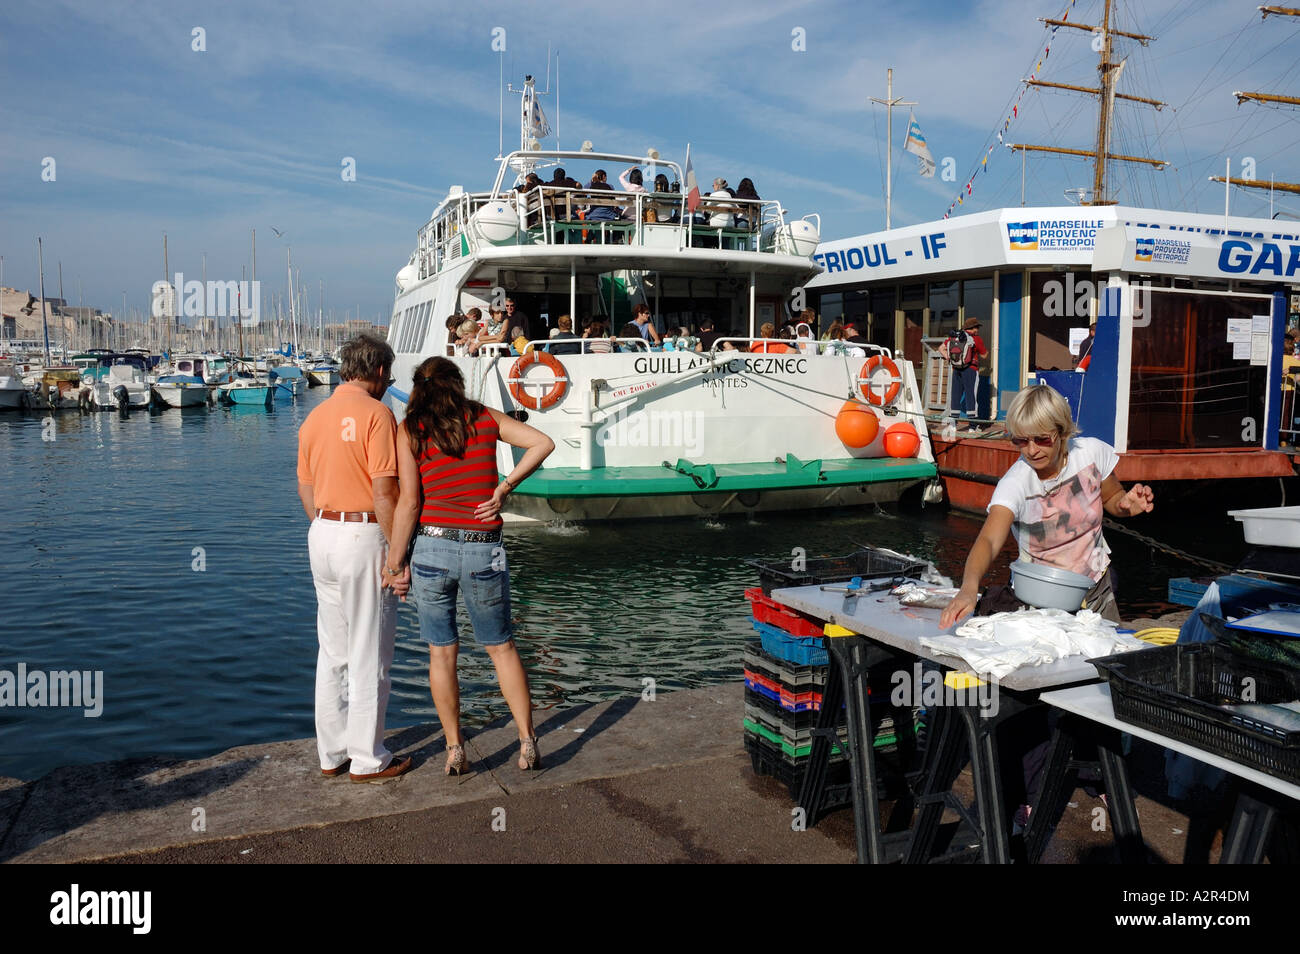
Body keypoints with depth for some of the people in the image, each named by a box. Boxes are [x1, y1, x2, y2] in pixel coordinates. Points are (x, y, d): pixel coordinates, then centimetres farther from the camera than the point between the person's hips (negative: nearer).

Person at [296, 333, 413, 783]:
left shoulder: (315, 416, 11)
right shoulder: (375, 413, -12)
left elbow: (306, 488, 14)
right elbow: (383, 492, -17)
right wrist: (398, 554, -13)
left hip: (322, 533, 8)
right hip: (364, 533, -8)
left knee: (332, 650, 15)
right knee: (370, 654, 2)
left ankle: (332, 753, 24)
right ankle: (367, 759, 12)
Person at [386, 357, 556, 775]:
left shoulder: (409, 430, 0)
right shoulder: (486, 417, 6)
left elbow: (409, 502, -5)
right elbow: (543, 443, -2)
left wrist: (395, 561, 1)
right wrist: (504, 488, -1)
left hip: (433, 548, -1)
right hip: (485, 552, 1)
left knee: (442, 654, 12)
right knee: (501, 648, 15)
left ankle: (455, 749, 18)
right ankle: (527, 742, 14)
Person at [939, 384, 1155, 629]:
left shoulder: (1091, 452, -13)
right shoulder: (1014, 483, -24)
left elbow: (1111, 498, 8)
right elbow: (989, 540, -40)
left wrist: (1127, 504, -16)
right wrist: (969, 587, -58)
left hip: (1098, 589, 3)